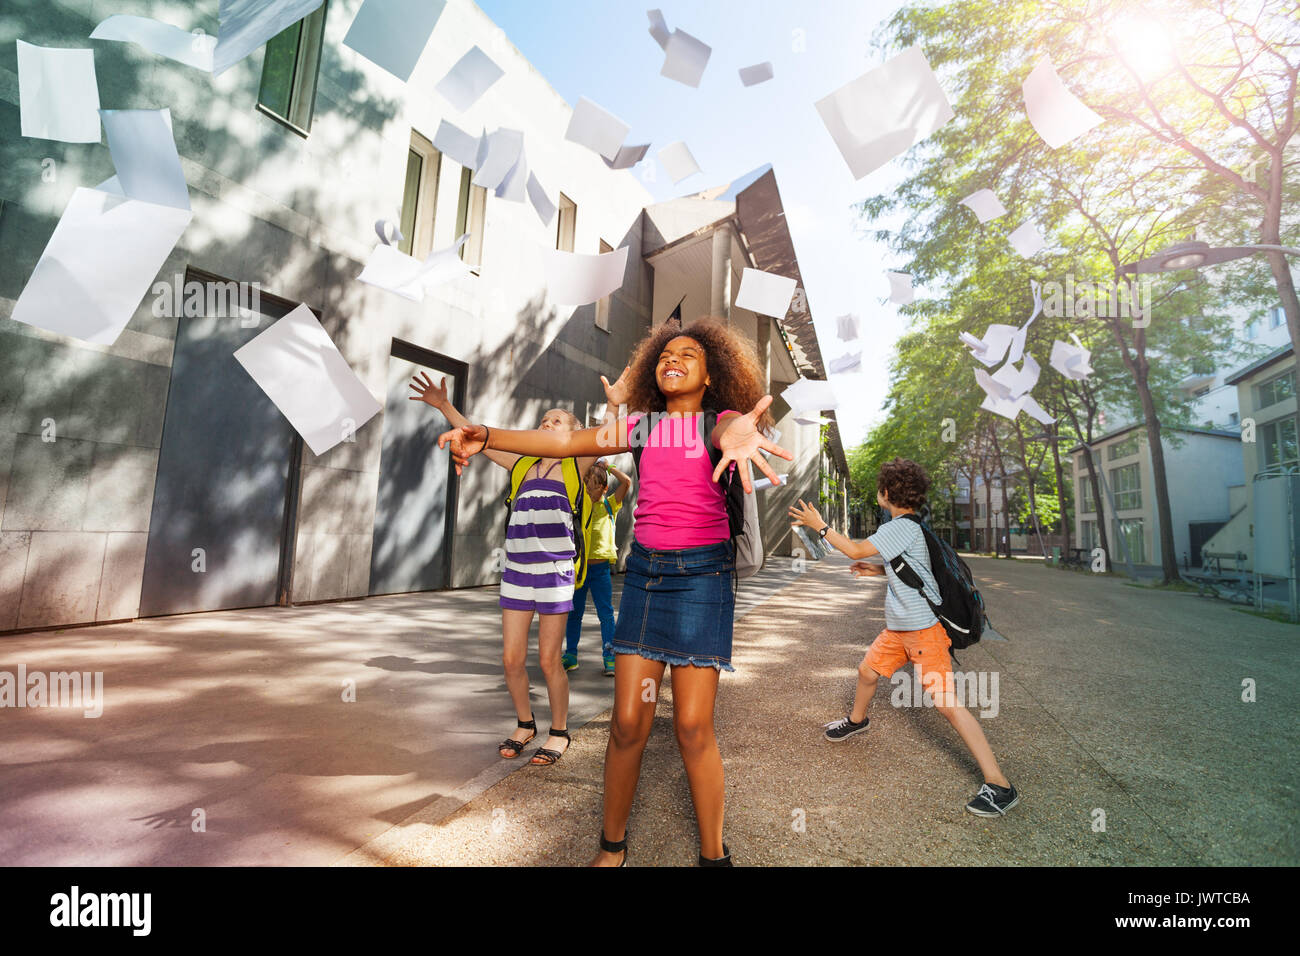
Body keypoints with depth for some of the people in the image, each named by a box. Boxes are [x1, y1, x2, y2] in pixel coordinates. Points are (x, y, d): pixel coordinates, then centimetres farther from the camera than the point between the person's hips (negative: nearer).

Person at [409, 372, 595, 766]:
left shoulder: (574, 466, 4)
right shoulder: (524, 465, 15)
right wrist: (444, 406, 17)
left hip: (555, 572, -4)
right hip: (516, 571, 4)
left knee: (548, 660, 2)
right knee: (511, 659, 6)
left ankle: (559, 731, 23)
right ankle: (525, 724, 30)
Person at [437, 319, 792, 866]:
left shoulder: (716, 421, -2)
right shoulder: (644, 426, 8)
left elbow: (731, 430, -27)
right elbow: (565, 442, 2)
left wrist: (739, 436, -53)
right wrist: (487, 436, -10)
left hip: (702, 573, -3)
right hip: (644, 570, 3)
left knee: (692, 727, -2)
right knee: (627, 723, 3)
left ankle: (714, 855, 20)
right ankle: (612, 847, 25)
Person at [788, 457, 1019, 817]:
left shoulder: (904, 527, -19)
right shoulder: (903, 527, 11)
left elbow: (856, 550, -18)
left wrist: (820, 526, -10)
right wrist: (878, 570, 15)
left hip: (924, 628, -10)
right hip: (898, 628, 10)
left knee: (946, 702, -10)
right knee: (868, 670, 21)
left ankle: (999, 785, -1)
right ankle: (857, 720, 48)